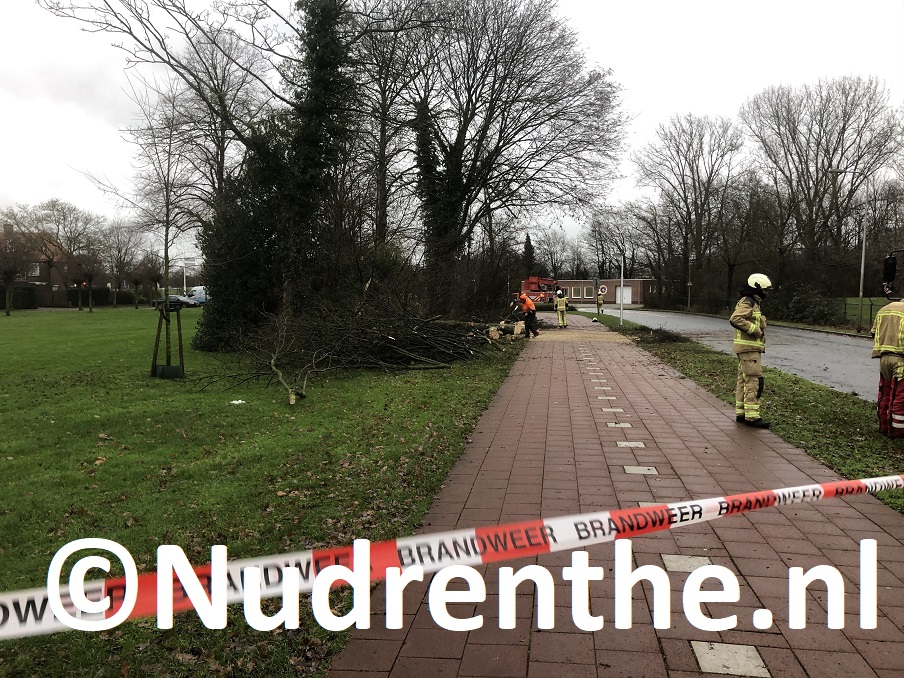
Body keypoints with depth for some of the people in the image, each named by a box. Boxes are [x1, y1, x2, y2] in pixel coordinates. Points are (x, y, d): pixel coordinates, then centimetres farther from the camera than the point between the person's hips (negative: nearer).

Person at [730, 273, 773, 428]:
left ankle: (741, 413, 17)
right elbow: (735, 319, -29)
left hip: (748, 348, 11)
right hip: (749, 347, -11)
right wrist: (754, 330, -23)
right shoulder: (748, 302, -13)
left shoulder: (752, 303, 19)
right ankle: (752, 416, -10)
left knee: (743, 380, 12)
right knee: (754, 381, -11)